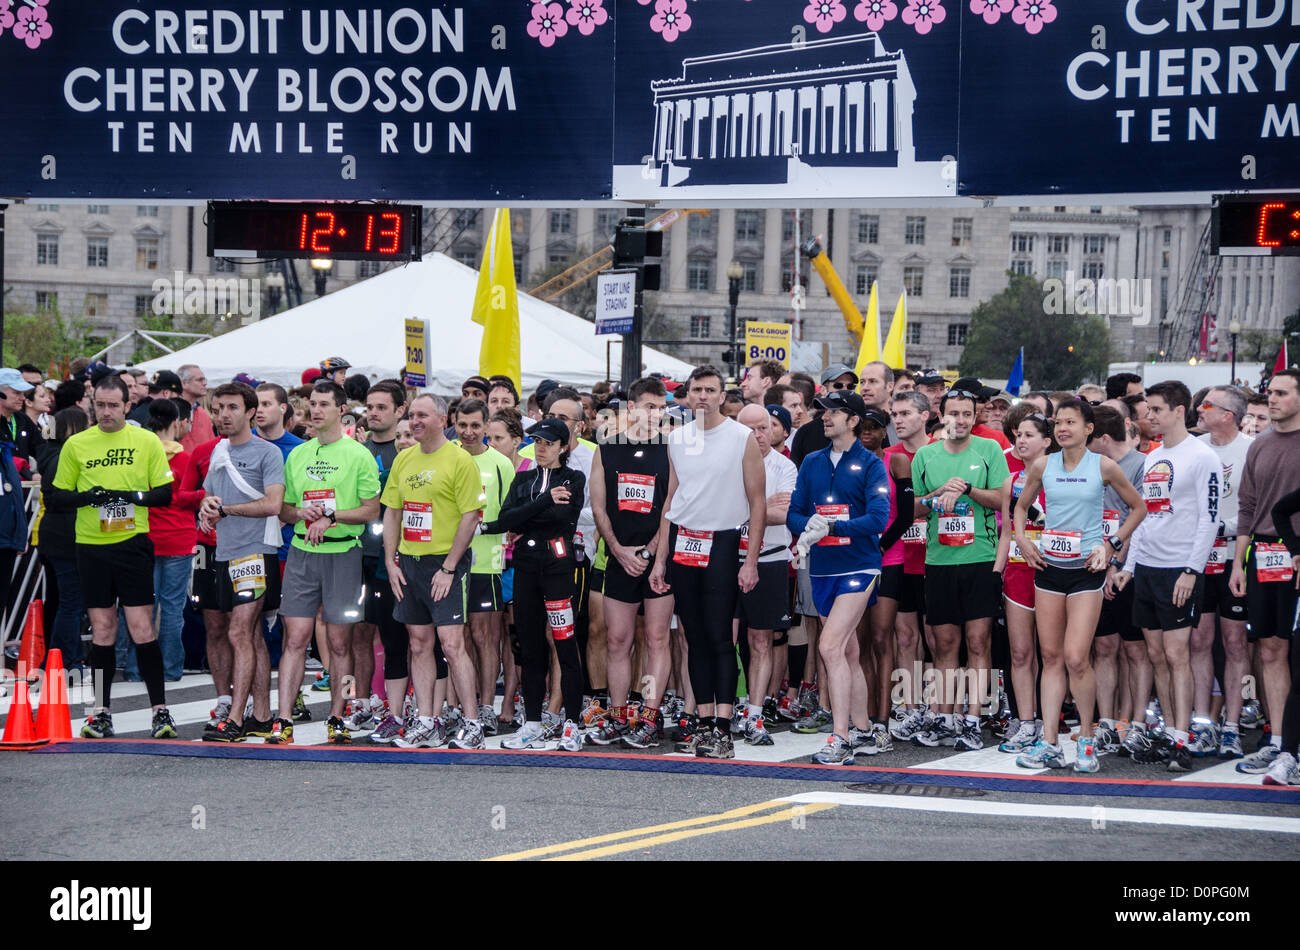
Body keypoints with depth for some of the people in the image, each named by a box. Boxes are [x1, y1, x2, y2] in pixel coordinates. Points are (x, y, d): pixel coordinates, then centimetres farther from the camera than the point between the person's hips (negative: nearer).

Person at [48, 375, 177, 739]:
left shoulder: (147, 442, 3)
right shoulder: (76, 445, 7)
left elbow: (165, 493, 3)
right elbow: (56, 498, 9)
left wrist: (134, 496, -15)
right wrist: (86, 497, -11)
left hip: (133, 543, -2)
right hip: (91, 546, 2)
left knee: (142, 628, -7)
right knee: (103, 630, 6)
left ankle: (160, 710, -2)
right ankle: (101, 712, 13)